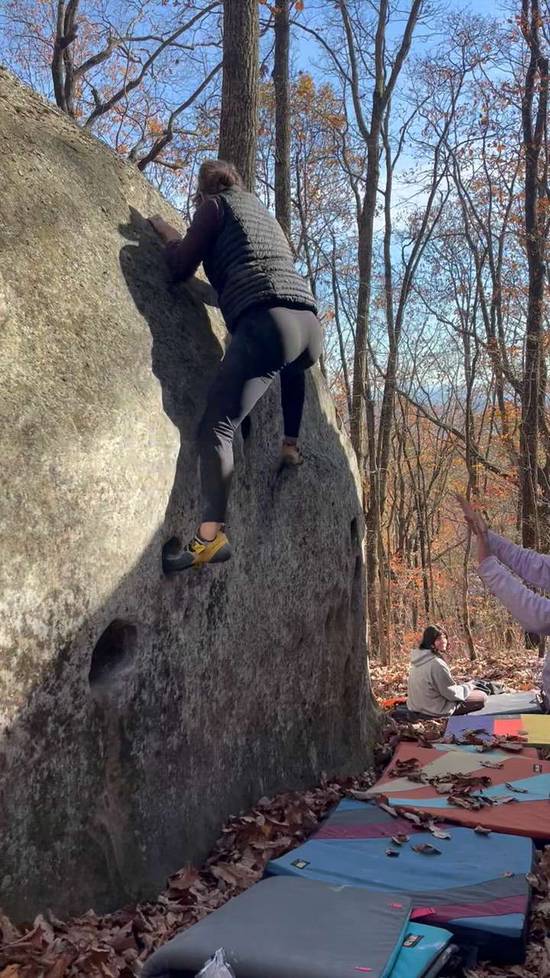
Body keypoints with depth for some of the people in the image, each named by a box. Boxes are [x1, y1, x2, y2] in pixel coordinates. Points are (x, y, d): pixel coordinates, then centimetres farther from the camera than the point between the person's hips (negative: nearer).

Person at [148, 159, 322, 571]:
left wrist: (168, 234, 29)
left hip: (266, 323, -7)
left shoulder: (214, 206, 14)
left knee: (217, 425, -13)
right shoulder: (264, 211, 33)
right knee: (293, 368, 44)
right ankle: (291, 446, 38)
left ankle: (212, 534, -23)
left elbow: (181, 268, 10)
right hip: (311, 325, 7)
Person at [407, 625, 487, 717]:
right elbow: (452, 694, -19)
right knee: (482, 696, 3)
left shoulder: (418, 659, 0)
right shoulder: (437, 663, -27)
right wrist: (469, 687, -1)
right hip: (437, 710, -9)